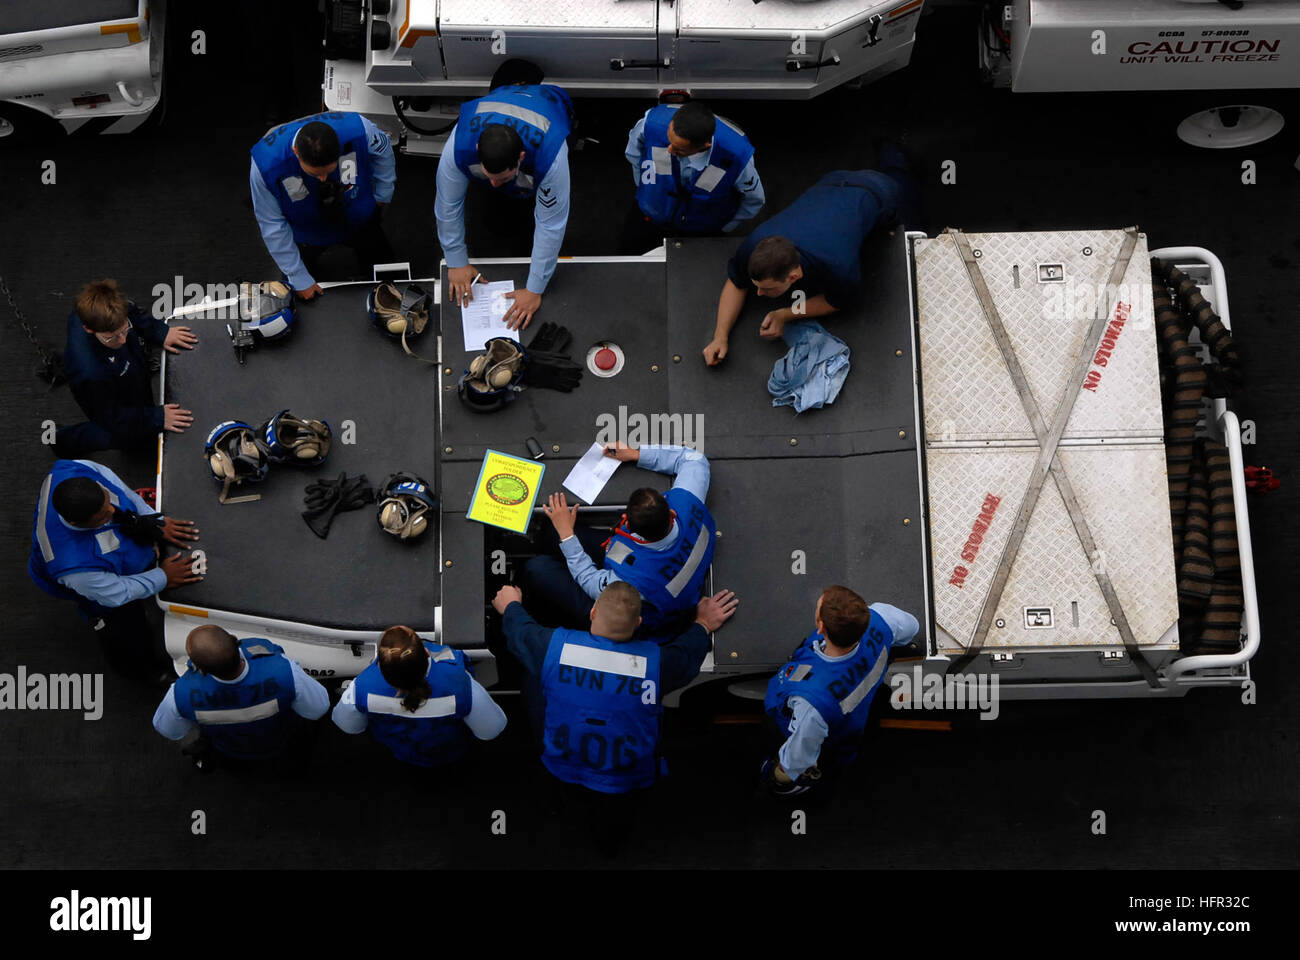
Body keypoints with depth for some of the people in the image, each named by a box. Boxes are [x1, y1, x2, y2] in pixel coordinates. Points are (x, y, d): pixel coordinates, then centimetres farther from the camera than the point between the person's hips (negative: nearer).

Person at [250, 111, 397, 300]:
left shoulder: (357, 129, -39)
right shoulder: (265, 164, -40)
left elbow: (382, 149, -11)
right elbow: (273, 226, -25)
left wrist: (382, 198, 0)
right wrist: (300, 280, -19)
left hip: (360, 219, 1)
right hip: (307, 233, -1)